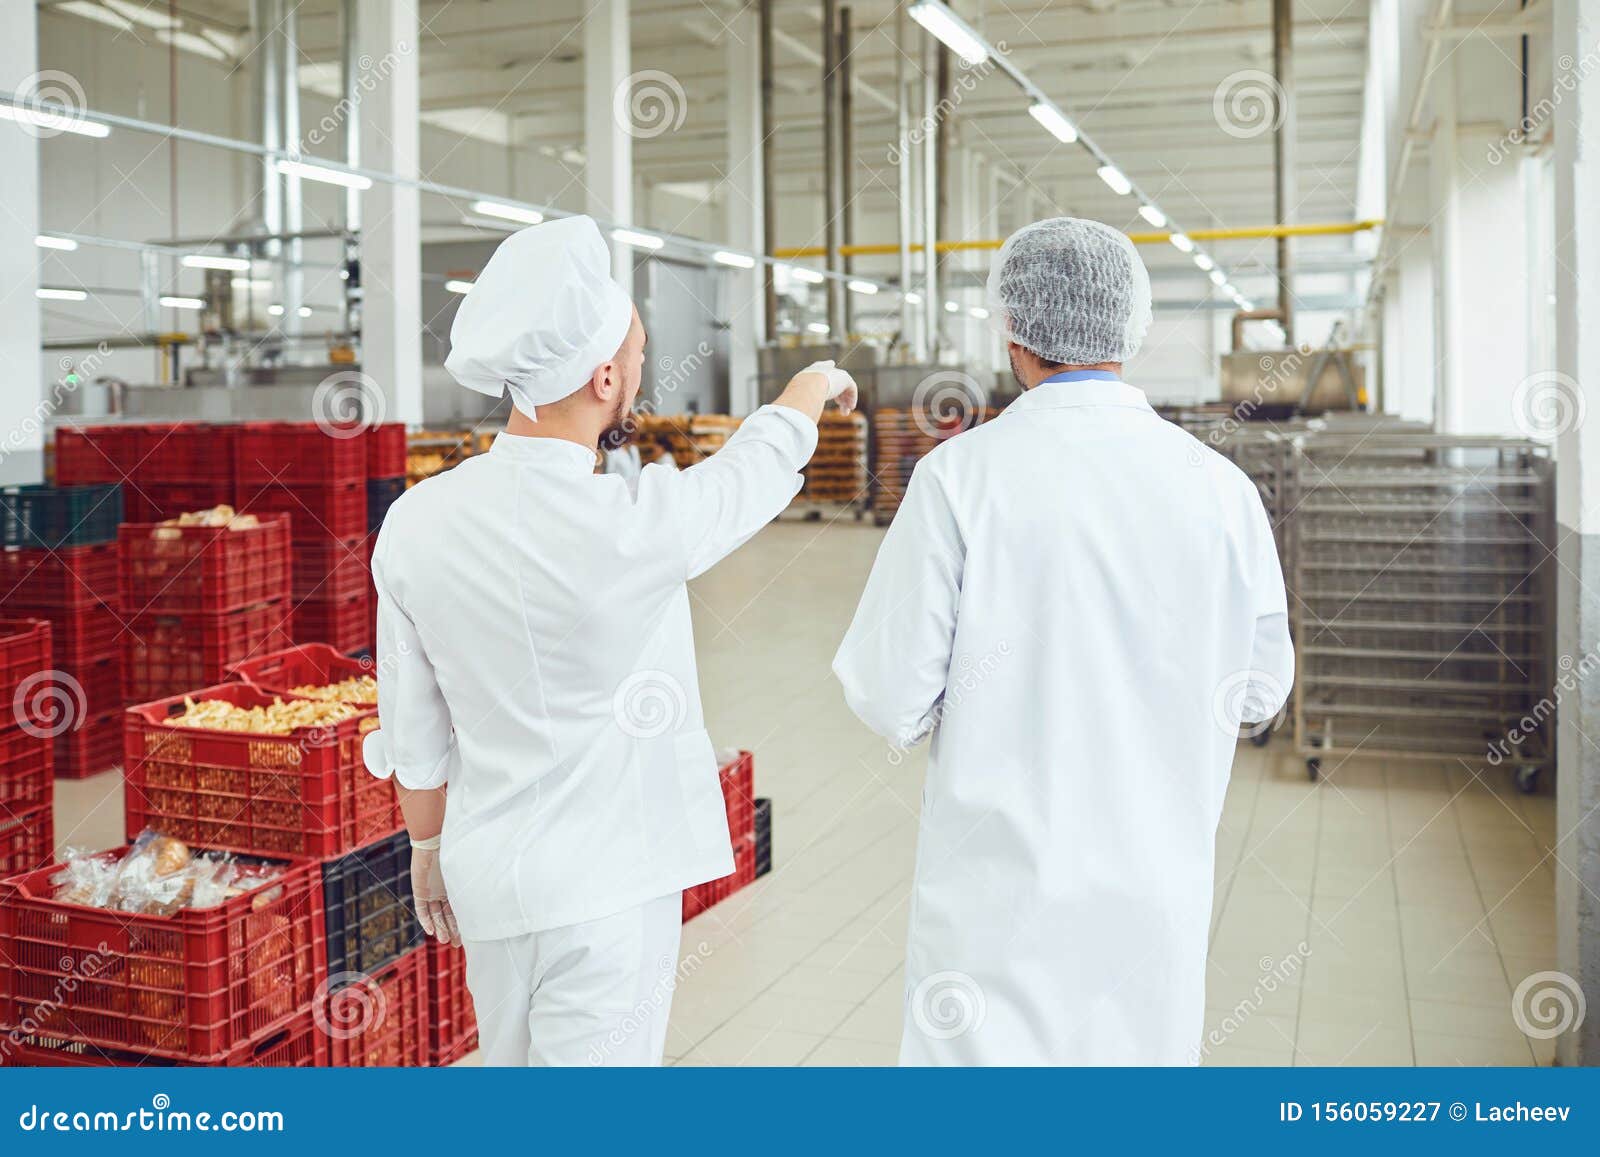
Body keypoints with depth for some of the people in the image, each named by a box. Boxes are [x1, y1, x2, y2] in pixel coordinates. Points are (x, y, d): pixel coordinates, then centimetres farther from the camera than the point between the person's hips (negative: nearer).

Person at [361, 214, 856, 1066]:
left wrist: (428, 846, 19)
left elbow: (413, 732, 2)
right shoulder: (633, 527, -22)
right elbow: (758, 467, 0)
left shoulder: (416, 522, -8)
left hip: (487, 872, 6)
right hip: (606, 883, -6)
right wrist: (817, 383, 21)